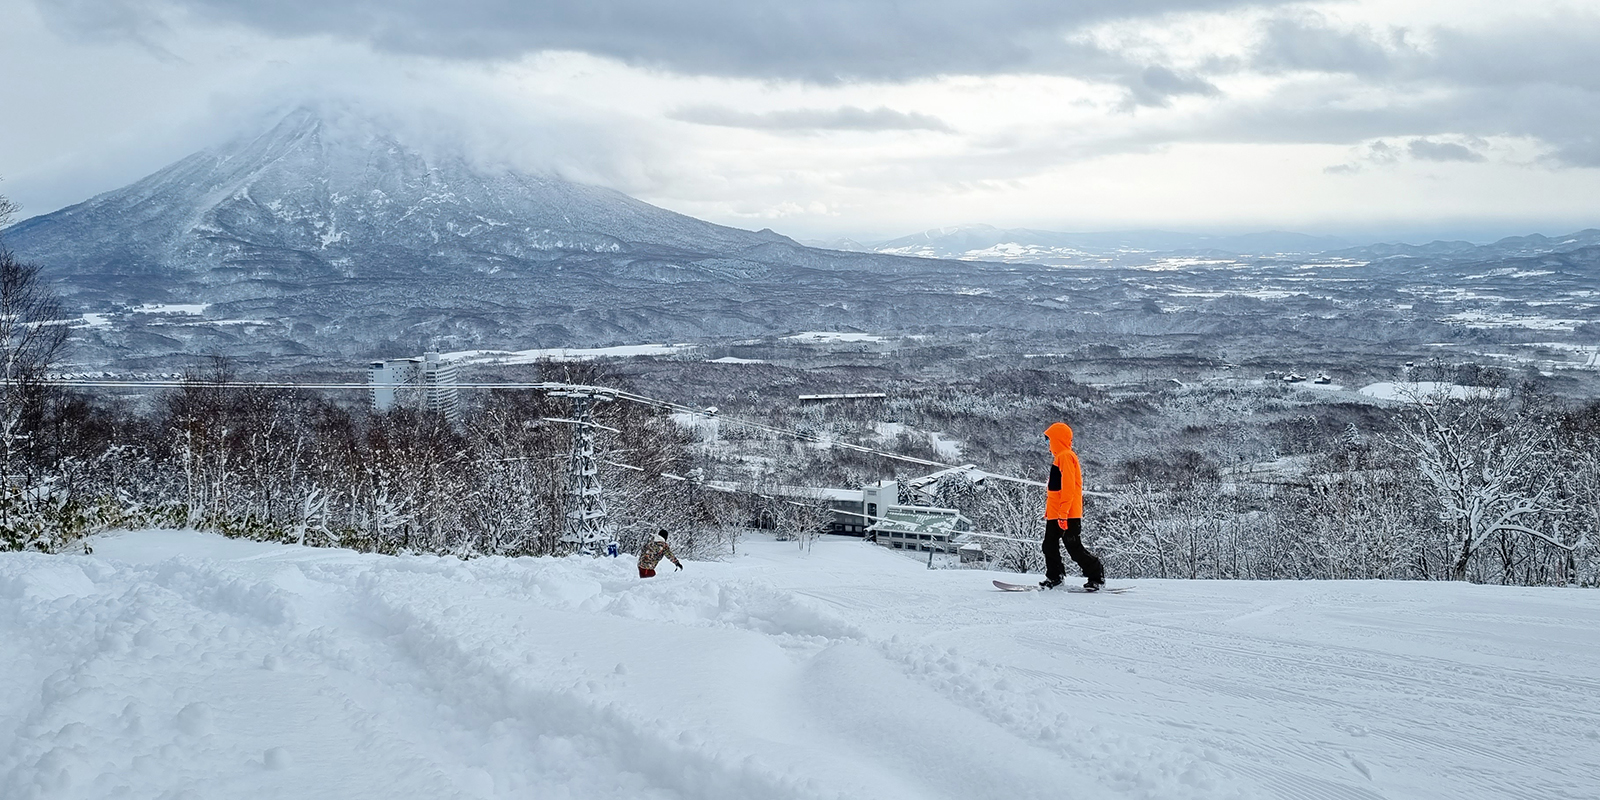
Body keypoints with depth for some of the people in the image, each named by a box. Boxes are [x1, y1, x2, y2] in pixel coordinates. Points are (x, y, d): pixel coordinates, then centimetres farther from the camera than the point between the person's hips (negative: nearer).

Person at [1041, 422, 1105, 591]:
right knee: (1050, 546, 10)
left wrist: (1063, 513, -25)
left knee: (1074, 548, -7)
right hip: (1055, 514, 10)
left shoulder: (1066, 456, -13)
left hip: (1068, 515, -10)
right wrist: (1050, 510, 25)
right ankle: (1054, 576, 18)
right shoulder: (1060, 457, 19)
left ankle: (1096, 576, 2)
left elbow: (1068, 487, -21)